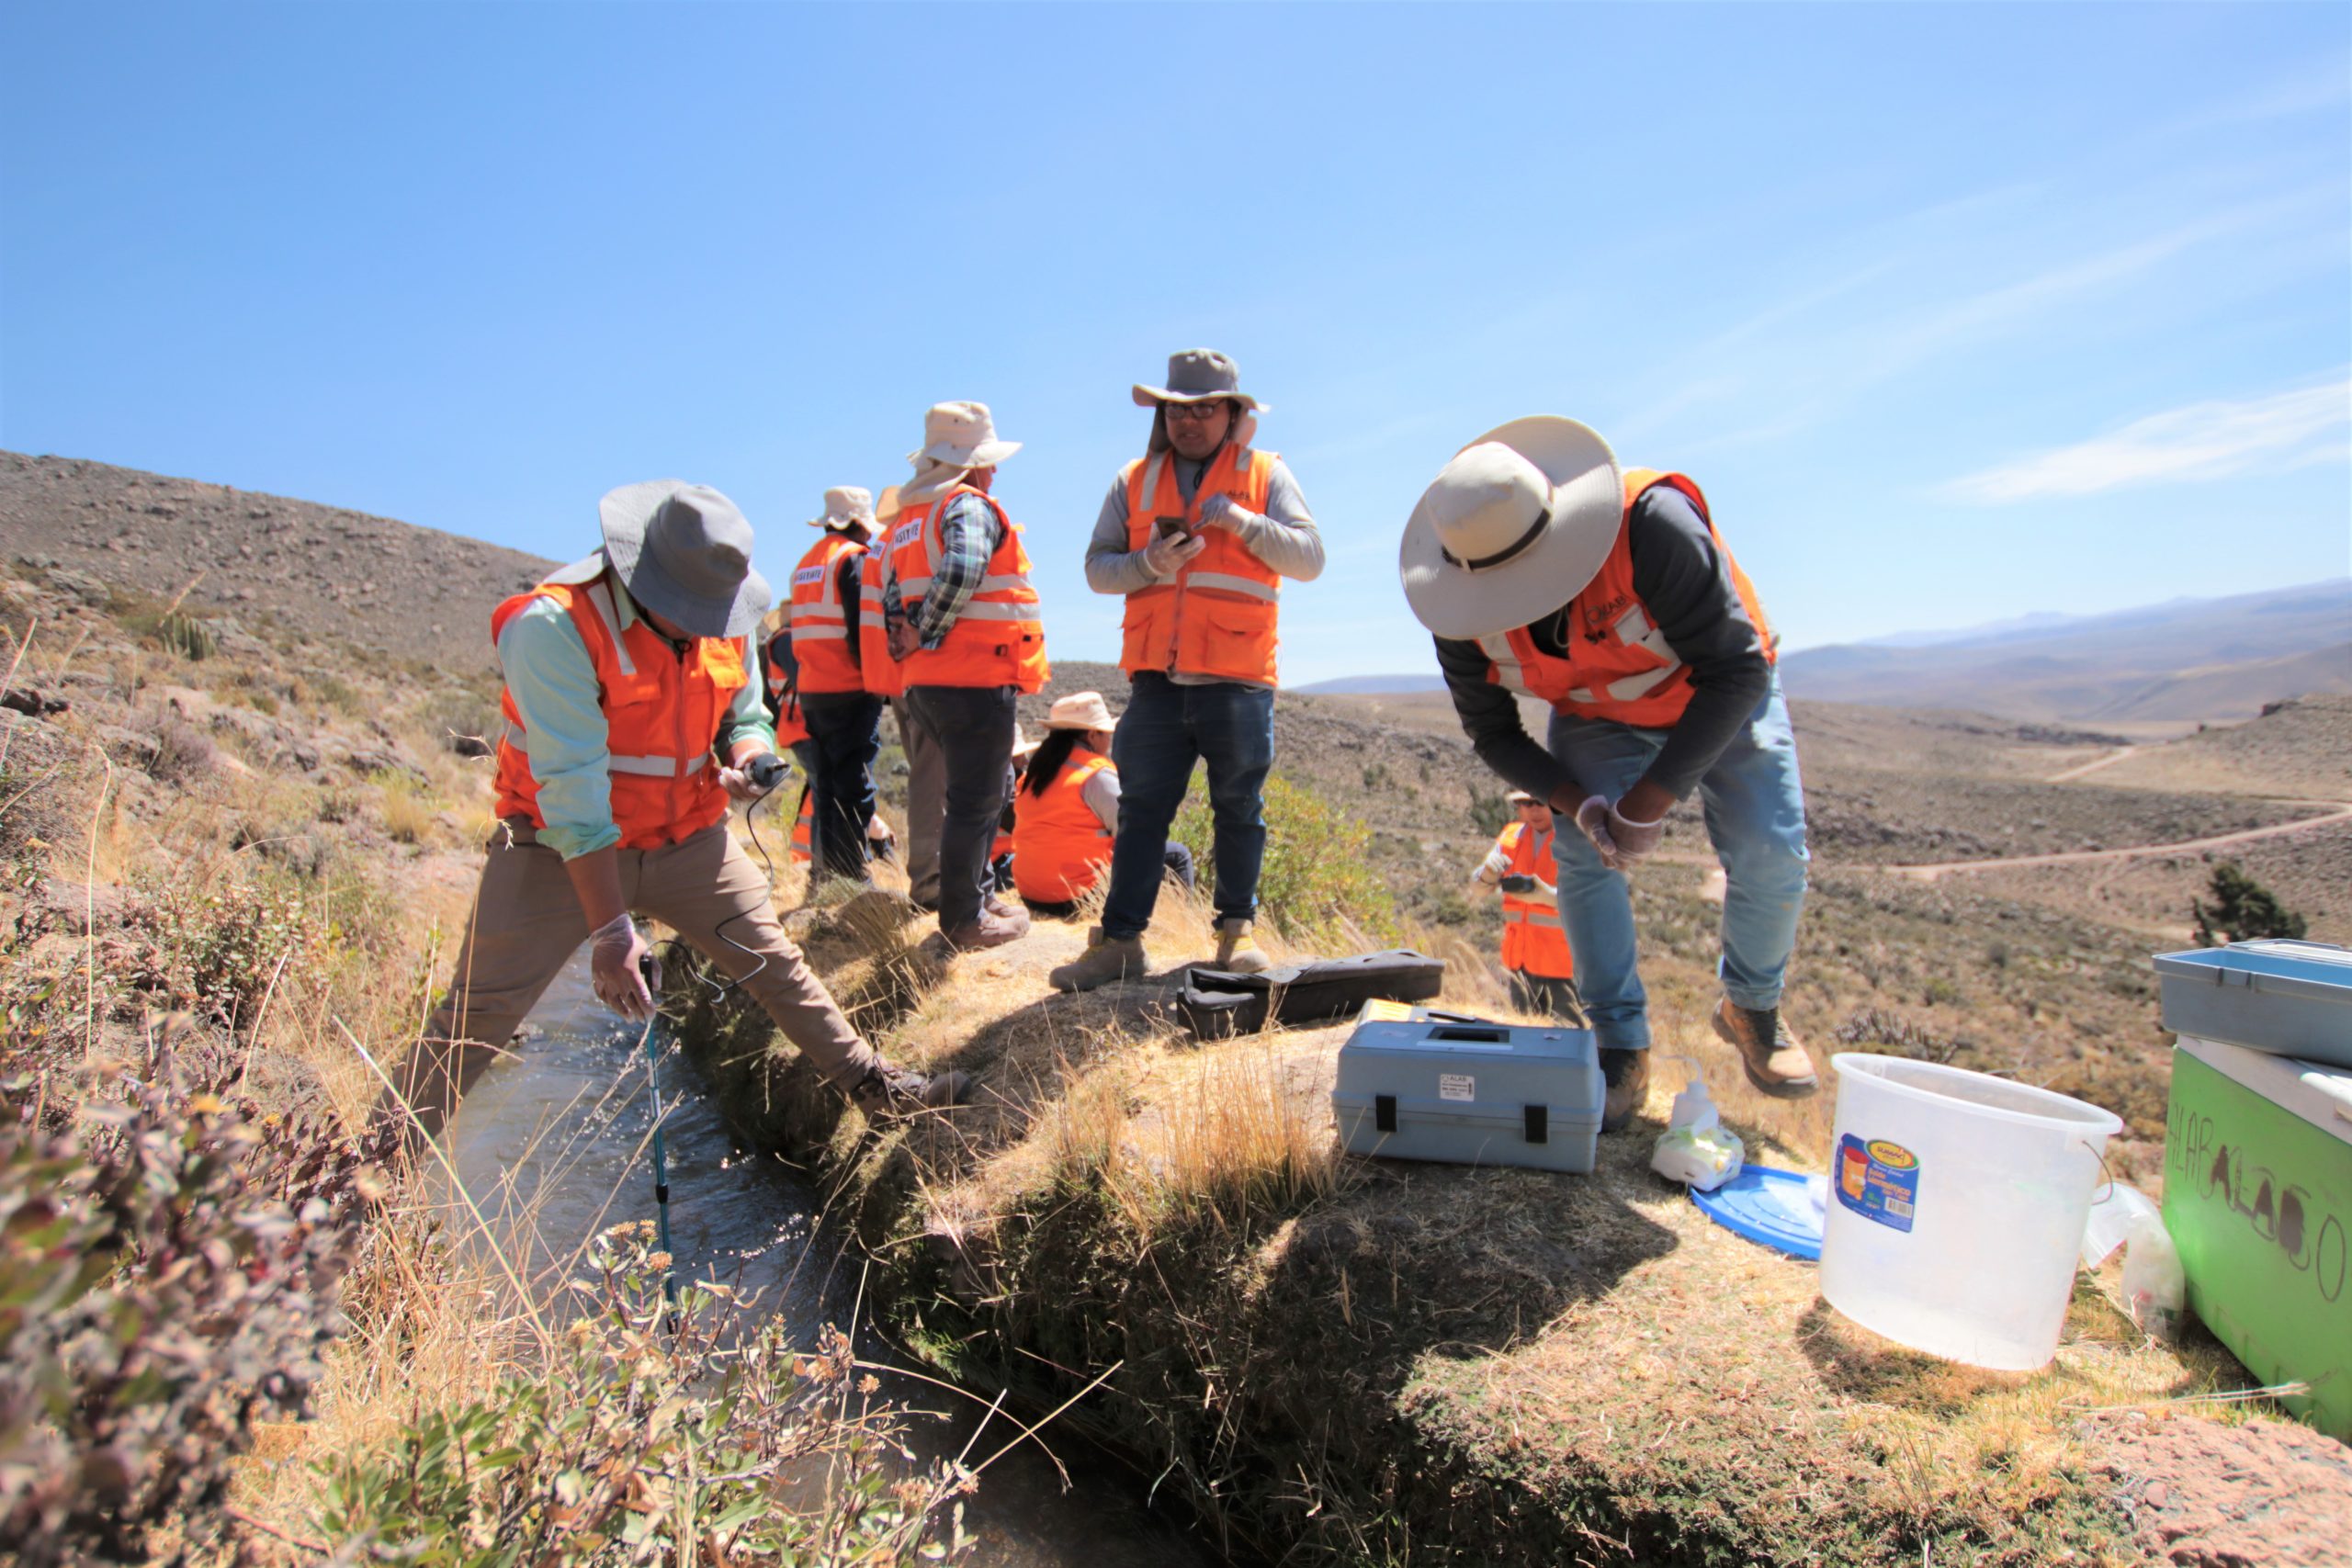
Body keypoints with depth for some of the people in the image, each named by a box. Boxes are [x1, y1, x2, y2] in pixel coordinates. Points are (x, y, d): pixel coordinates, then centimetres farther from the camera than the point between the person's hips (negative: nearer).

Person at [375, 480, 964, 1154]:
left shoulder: (724, 624, -5)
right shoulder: (556, 625, -24)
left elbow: (746, 717, 9)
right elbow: (572, 783, -28)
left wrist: (747, 758, -19)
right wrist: (609, 927, -30)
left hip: (688, 840, 5)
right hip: (561, 848, -4)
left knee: (776, 965, 6)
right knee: (479, 1011, -4)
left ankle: (876, 1086, 18)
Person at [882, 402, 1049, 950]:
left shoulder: (908, 520, 19)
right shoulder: (970, 506, -8)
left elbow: (892, 597, 14)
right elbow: (962, 571, -25)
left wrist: (912, 645, 7)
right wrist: (929, 635, -15)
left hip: (924, 683, 9)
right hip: (975, 679, -9)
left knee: (989, 788, 22)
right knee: (975, 800, -1)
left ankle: (977, 892, 30)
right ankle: (964, 921, 6)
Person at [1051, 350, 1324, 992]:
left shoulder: (1265, 475, 8)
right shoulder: (1135, 481, 14)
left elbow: (1310, 558, -1)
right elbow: (1097, 566, 9)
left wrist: (1243, 521, -14)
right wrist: (1148, 563, -10)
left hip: (1237, 679, -1)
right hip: (1157, 678, 2)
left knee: (1239, 809, 7)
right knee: (1141, 811, 3)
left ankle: (1236, 929, 22)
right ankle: (1120, 939, 8)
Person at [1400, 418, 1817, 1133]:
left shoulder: (1653, 524, -39)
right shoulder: (1464, 612, -26)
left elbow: (1735, 669, -32)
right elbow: (1491, 731, -12)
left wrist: (1650, 801, -33)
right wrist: (1577, 804, -28)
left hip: (1718, 695, -2)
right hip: (1597, 716, 2)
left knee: (1769, 855, -12)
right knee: (1584, 860, -15)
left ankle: (1753, 1008, 17)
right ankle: (1622, 1050, 1)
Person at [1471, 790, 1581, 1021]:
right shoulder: (1512, 836, 5)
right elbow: (1477, 884, 1)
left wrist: (1547, 895, -36)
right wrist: (1488, 873, -22)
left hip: (1561, 955, -5)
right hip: (1521, 952, 5)